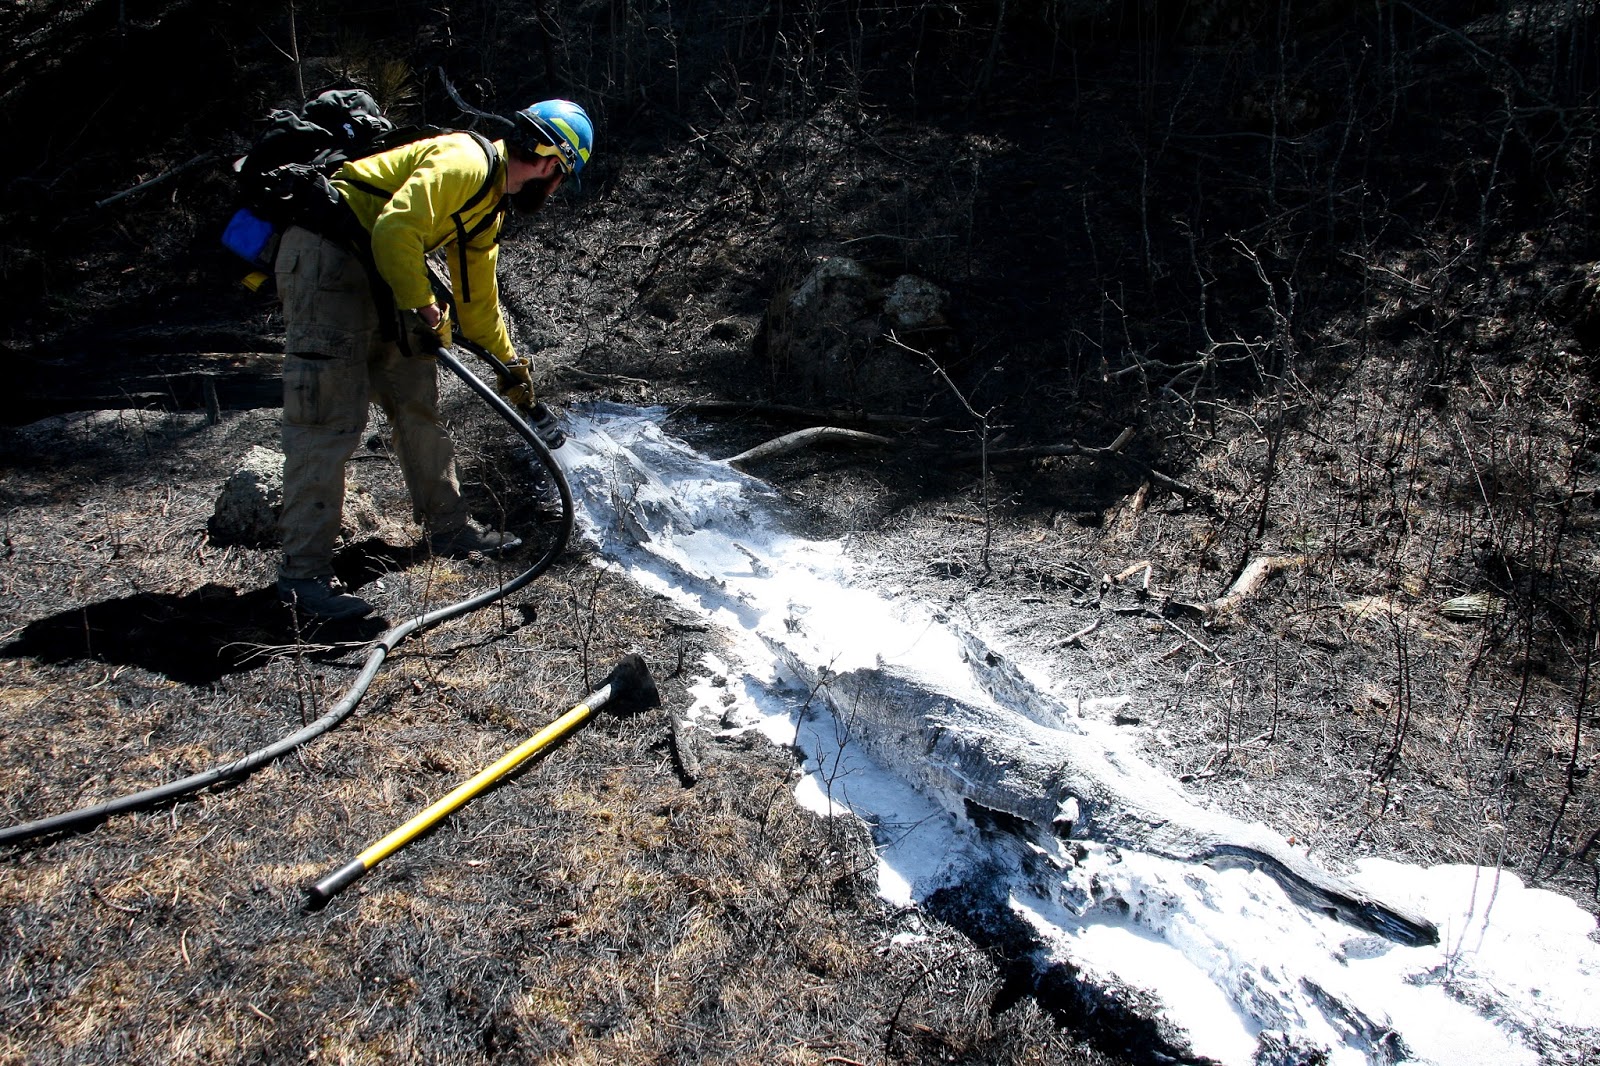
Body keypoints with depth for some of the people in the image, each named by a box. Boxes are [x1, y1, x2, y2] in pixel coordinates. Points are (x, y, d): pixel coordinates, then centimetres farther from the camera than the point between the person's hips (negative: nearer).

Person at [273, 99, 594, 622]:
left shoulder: (489, 202, 17)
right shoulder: (465, 163, -15)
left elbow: (477, 296, 27)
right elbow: (395, 230, -28)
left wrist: (510, 364, 33)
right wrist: (425, 309, -15)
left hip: (371, 275, 10)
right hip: (325, 259, -10)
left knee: (417, 400, 13)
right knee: (329, 419, -11)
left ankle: (448, 527, 25)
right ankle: (303, 572, -6)